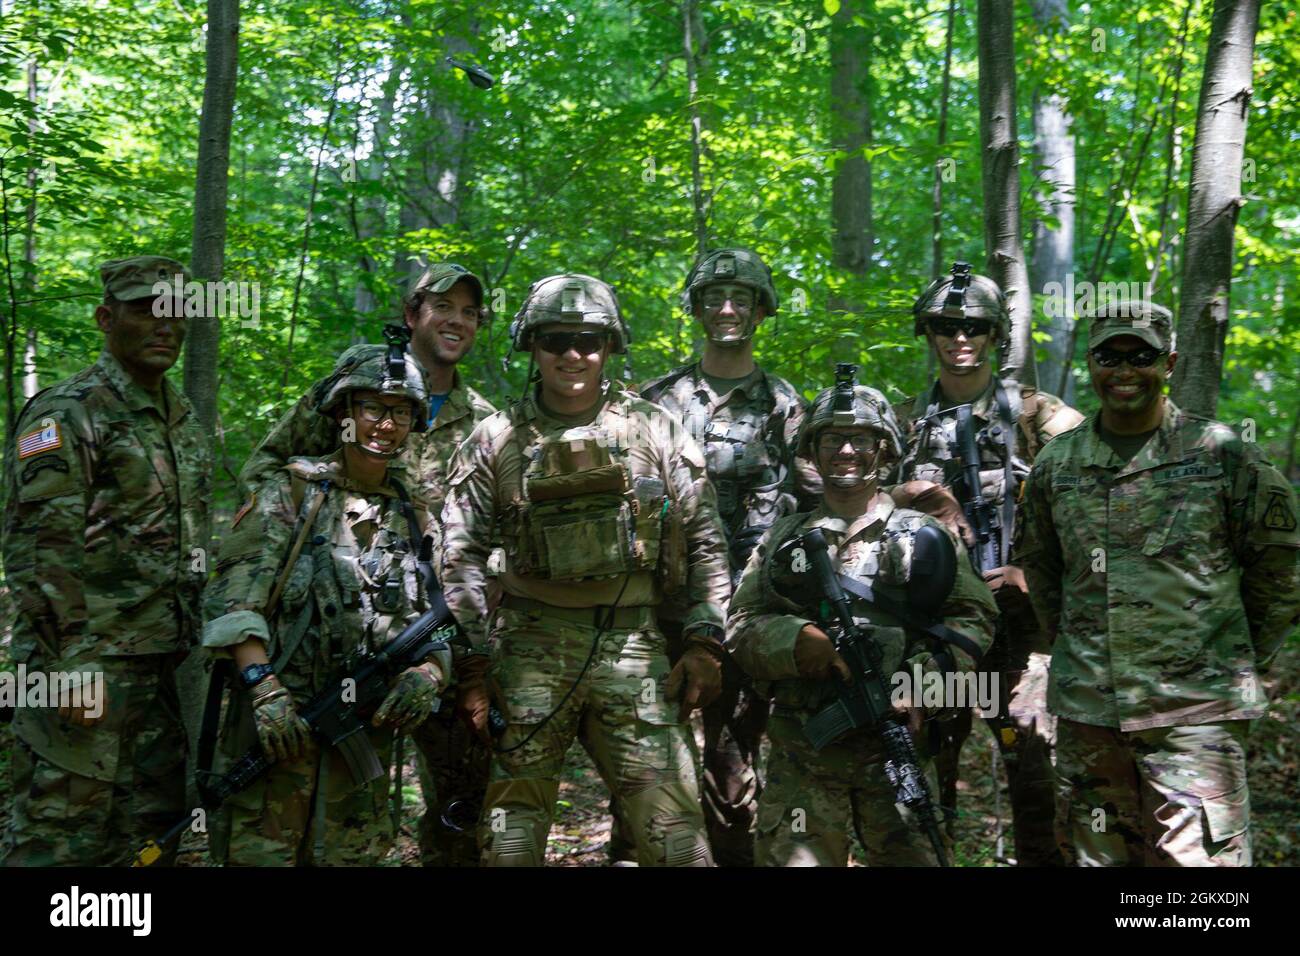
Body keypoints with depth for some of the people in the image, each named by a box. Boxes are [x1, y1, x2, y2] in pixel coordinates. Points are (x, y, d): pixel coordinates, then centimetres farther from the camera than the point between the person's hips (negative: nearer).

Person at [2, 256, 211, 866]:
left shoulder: (184, 420, 16)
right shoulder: (65, 415, -9)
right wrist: (67, 668, -20)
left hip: (162, 663, 8)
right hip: (88, 663, -8)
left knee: (153, 836, 13)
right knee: (62, 837, -2)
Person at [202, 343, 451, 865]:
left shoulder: (413, 519, 14)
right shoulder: (291, 493, 0)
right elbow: (232, 598, -9)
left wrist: (426, 674, -10)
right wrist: (265, 688, -22)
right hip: (278, 720, -4)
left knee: (352, 857, 10)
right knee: (261, 853, -5)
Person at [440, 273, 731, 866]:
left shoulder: (655, 431, 7)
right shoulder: (497, 441, 6)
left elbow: (704, 544, 8)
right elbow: (461, 556, 7)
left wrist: (705, 643, 1)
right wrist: (479, 657, -1)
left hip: (634, 644, 0)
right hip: (531, 647, 0)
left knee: (674, 832, -2)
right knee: (511, 839, 4)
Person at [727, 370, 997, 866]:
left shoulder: (923, 534, 10)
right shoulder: (784, 539, 14)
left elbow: (972, 620, 4)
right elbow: (741, 627, 8)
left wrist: (919, 683, -13)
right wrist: (798, 641, -13)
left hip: (897, 744, 0)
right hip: (801, 756, 1)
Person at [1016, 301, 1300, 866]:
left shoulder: (1223, 454, -1)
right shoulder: (1056, 465, 8)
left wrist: (1245, 657, 6)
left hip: (1196, 712, -3)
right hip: (1086, 709, 4)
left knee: (1197, 855, -5)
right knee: (1095, 854, 12)